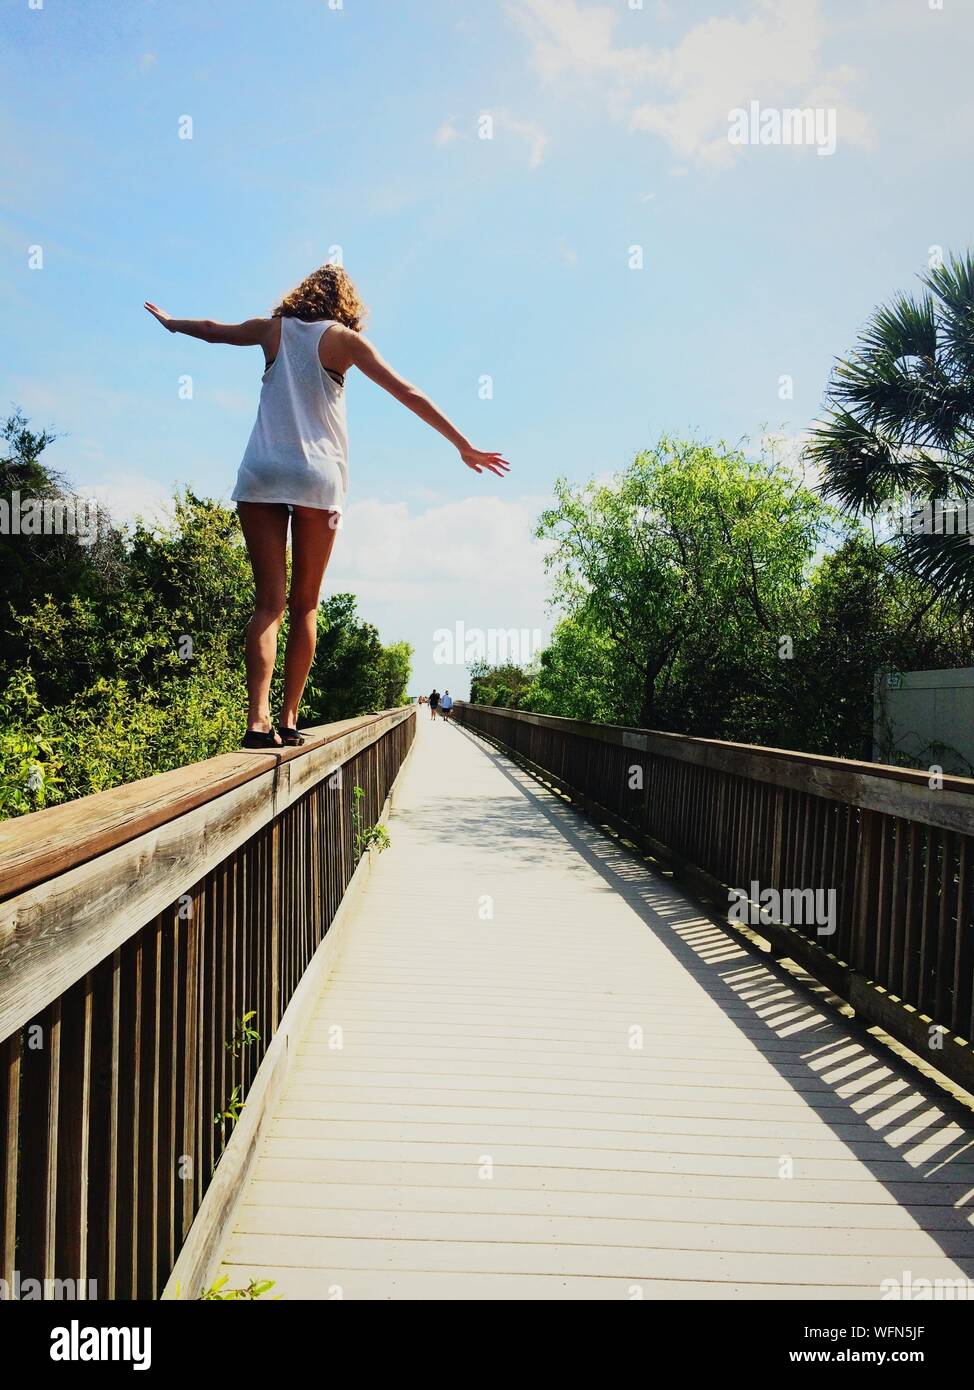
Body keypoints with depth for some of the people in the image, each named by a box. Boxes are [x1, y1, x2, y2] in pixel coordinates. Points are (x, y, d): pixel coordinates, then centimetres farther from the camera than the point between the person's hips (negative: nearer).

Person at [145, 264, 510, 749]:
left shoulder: (274, 330, 14)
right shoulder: (344, 338, 5)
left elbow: (212, 330, 30)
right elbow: (407, 393, 1)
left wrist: (170, 321, 52)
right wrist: (465, 447, 3)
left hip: (261, 476, 2)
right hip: (318, 478, -2)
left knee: (269, 602, -3)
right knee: (304, 605, 6)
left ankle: (258, 718, -19)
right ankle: (288, 720, 4)